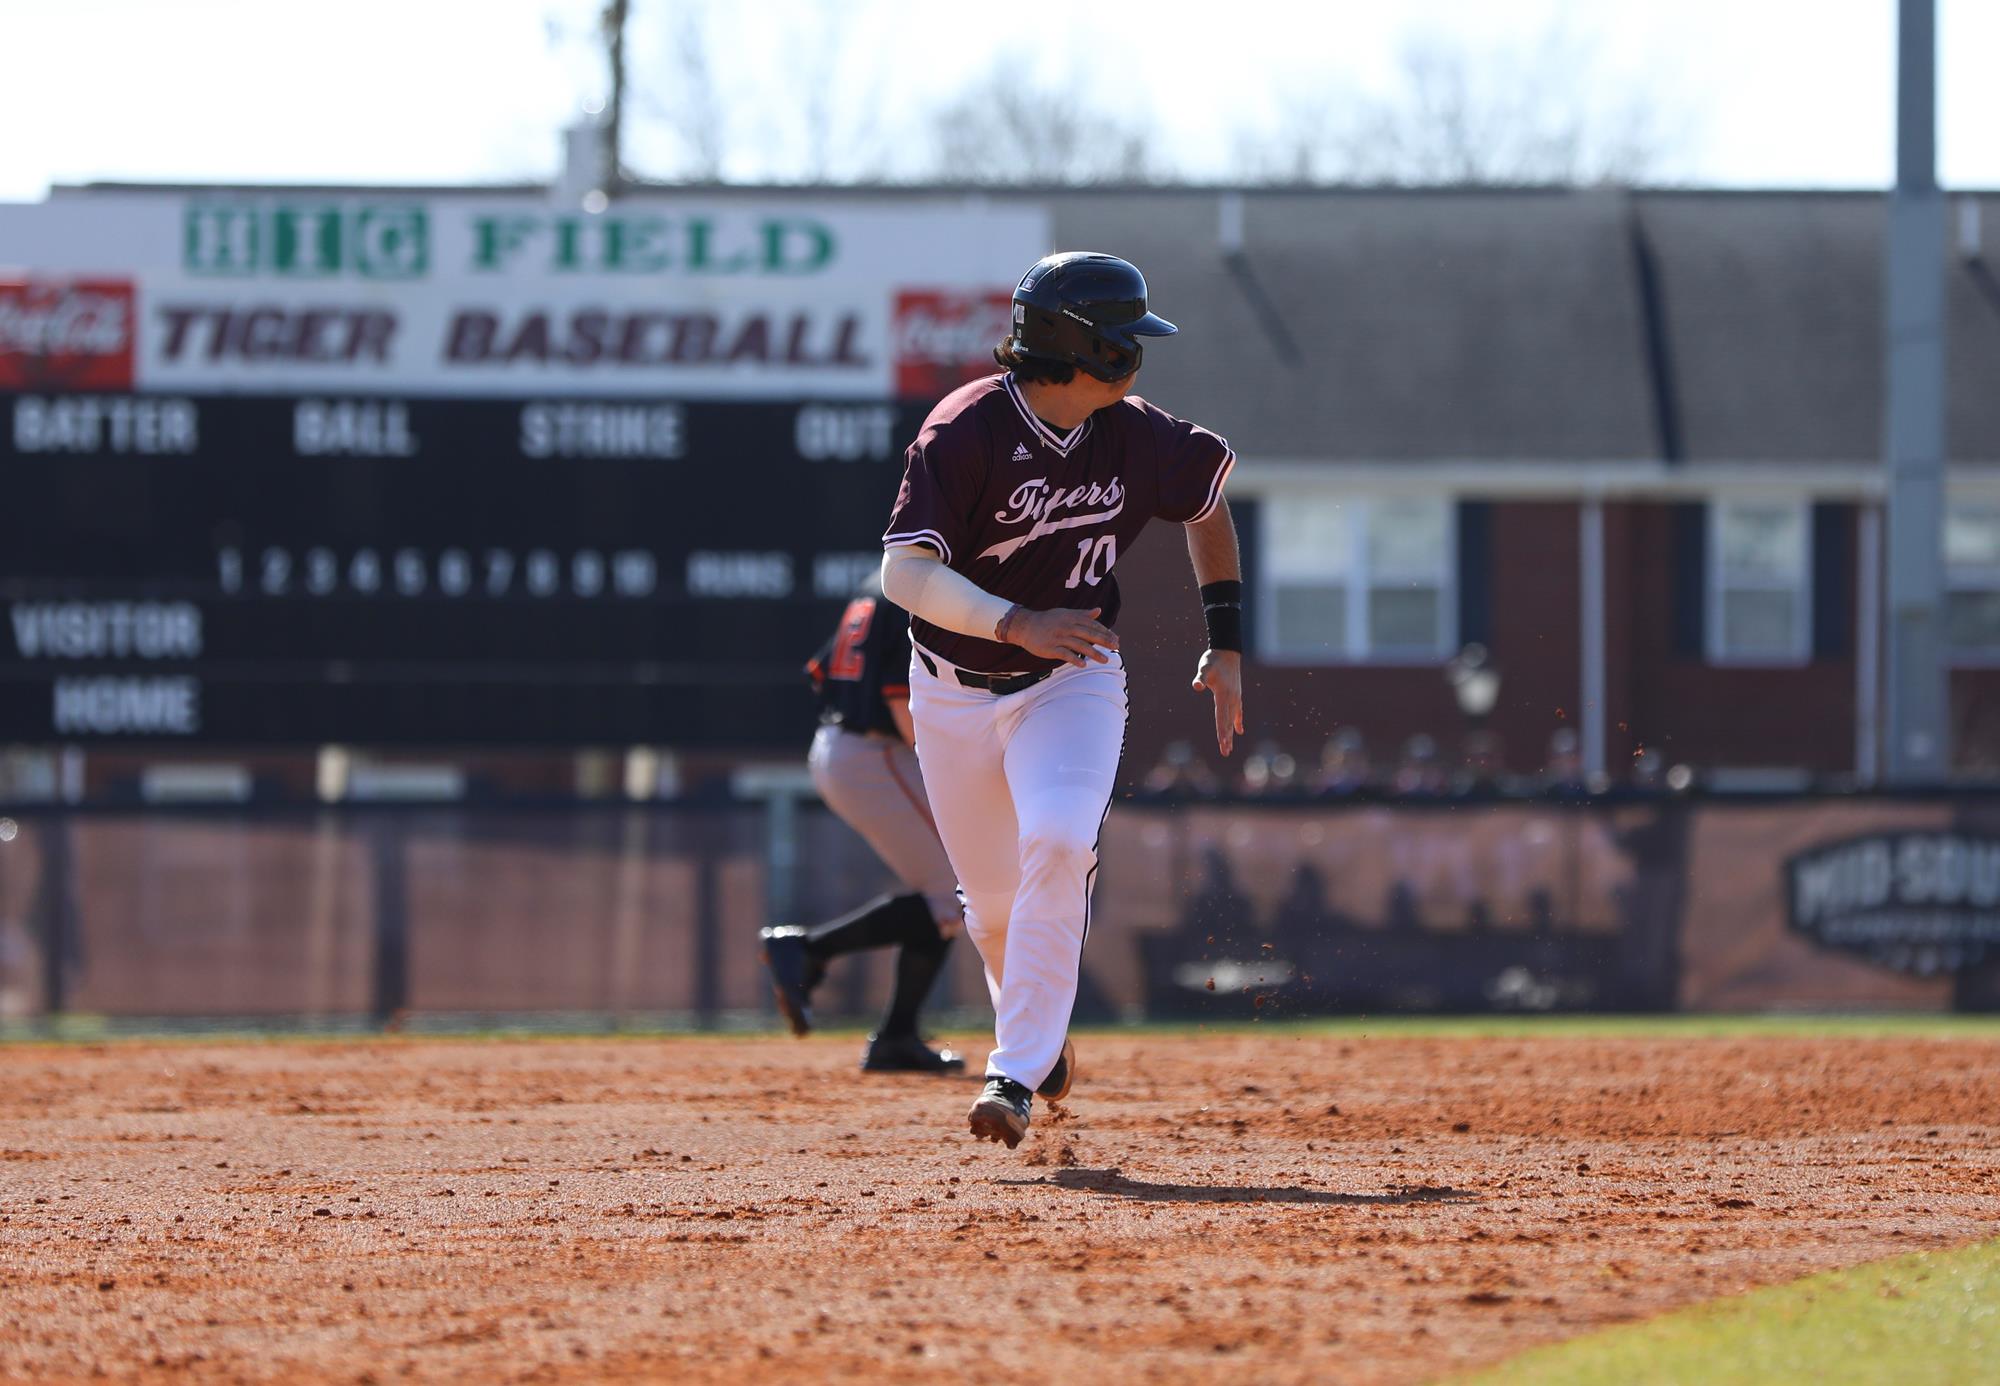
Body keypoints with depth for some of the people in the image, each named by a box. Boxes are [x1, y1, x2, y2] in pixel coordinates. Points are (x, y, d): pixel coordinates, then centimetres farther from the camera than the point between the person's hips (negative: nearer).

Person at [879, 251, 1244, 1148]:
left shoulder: (1136, 437, -10)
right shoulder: (967, 431, -22)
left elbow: (1208, 500, 12)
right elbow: (905, 574, -30)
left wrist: (1227, 644, 9)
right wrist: (1016, 624, -43)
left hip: (1072, 682, 1)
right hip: (955, 692, -1)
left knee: (1058, 846, -25)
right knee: (994, 898, 10)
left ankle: (1017, 1076, -21)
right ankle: (1036, 1027, 43)